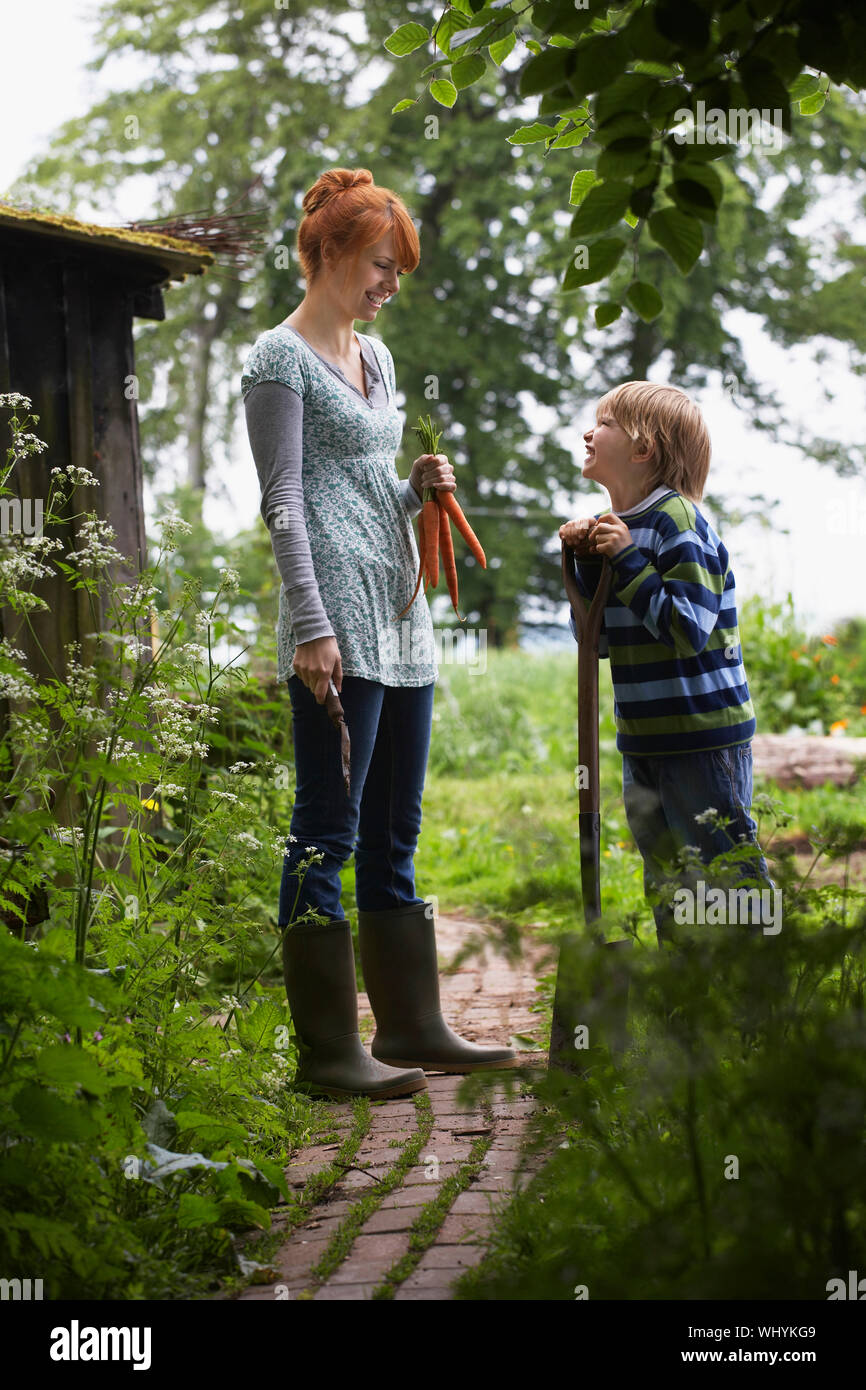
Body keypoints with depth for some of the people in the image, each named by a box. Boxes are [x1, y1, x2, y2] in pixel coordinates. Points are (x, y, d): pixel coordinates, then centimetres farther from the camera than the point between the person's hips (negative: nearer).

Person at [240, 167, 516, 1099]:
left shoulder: (374, 357, 20)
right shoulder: (280, 360, -4)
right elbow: (284, 505, -11)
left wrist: (419, 488, 5)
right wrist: (312, 626, -17)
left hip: (400, 619, 9)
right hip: (339, 627, -9)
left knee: (393, 836, 11)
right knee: (328, 835, -6)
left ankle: (412, 1028, 18)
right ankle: (327, 1050, -3)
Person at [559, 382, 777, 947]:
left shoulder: (677, 521, -15)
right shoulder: (611, 527, 9)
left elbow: (688, 628, -23)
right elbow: (597, 640, 12)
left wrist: (628, 560, -22)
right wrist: (585, 567, -1)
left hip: (704, 735, -9)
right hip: (644, 740, 9)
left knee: (725, 870, -3)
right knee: (665, 877, 17)